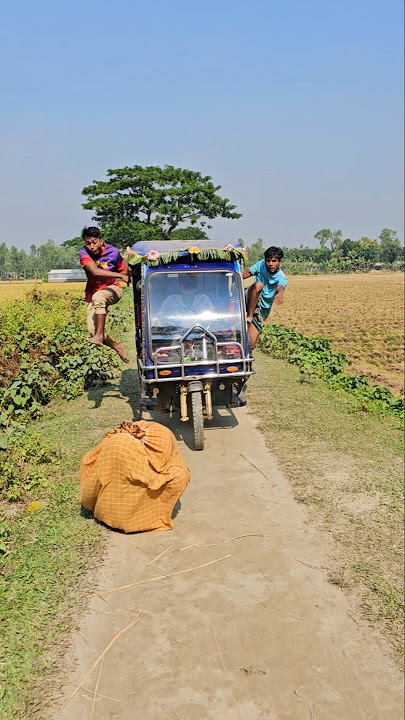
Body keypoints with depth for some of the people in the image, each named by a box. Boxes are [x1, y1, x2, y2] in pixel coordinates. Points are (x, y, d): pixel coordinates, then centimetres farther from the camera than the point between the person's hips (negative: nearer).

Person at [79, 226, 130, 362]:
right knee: (92, 329, -10)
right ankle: (117, 346, 13)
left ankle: (100, 335, -34)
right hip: (94, 295, 3)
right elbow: (95, 272, -30)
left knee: (98, 297, -38)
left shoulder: (113, 252, -12)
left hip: (112, 289, -2)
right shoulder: (83, 253, -14)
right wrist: (120, 276, -33)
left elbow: (124, 272, 0)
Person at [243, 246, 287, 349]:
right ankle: (249, 317, -29)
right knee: (258, 284, -35)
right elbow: (247, 273, 2)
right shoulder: (261, 265, -9)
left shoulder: (281, 278, -18)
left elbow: (280, 287, -41)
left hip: (262, 309, -1)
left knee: (251, 345, -12)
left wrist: (280, 293, -66)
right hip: (250, 299, 1)